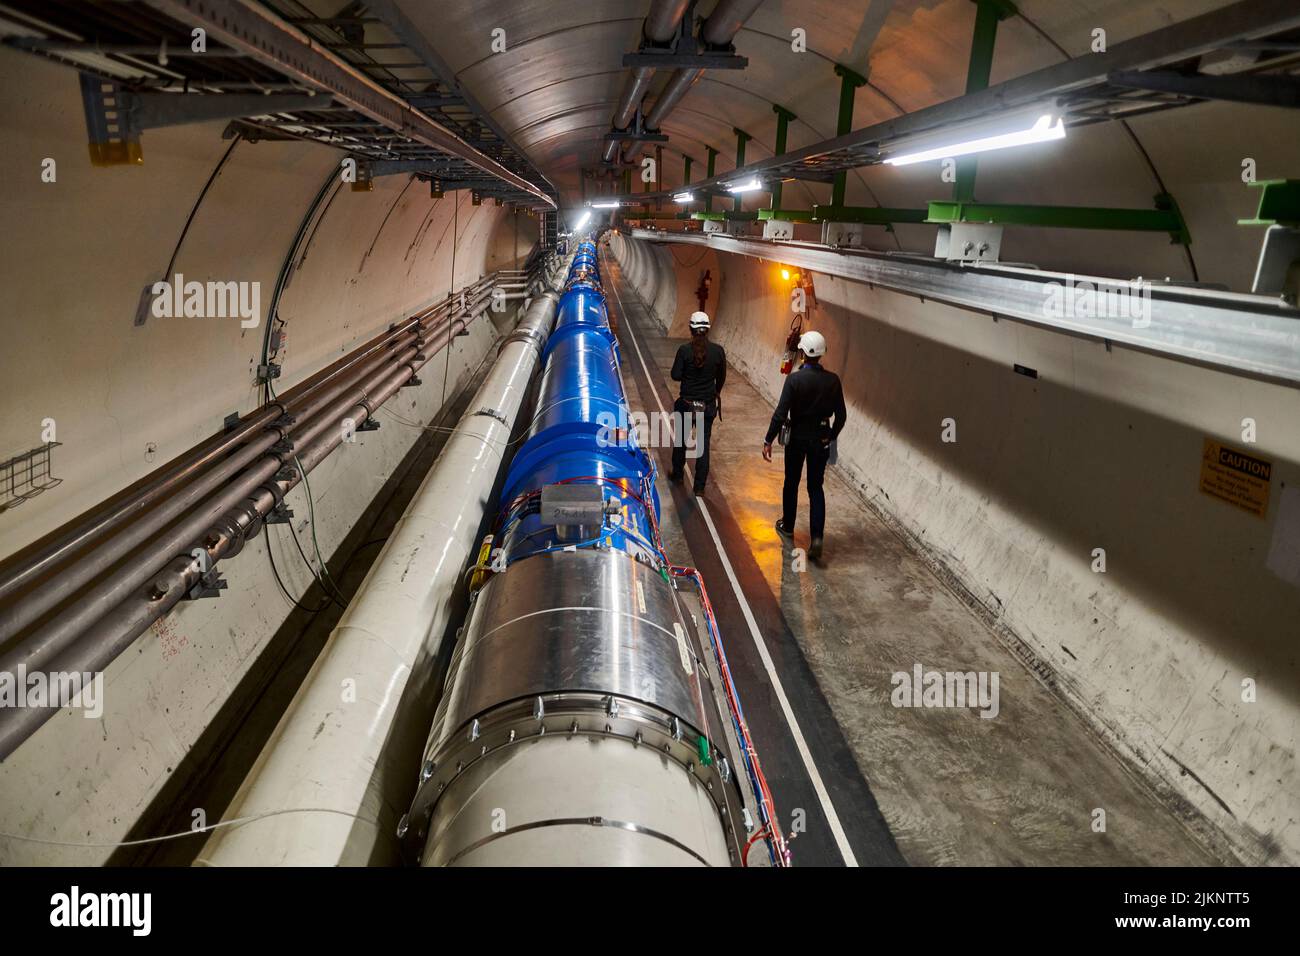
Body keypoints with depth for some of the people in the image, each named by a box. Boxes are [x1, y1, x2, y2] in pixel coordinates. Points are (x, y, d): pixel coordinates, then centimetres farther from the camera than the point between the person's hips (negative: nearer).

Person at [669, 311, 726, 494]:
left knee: (681, 439, 20)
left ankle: (677, 474, 37)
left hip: (687, 403, -1)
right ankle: (700, 486, 11)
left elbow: (675, 375, -12)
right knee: (704, 443, 9)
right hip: (708, 405, 1)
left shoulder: (685, 350, -14)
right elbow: (721, 376, 4)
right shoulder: (718, 350, -8)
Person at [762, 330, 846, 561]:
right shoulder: (833, 380, -7)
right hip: (821, 439, 2)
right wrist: (831, 436, 16)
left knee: (792, 483, 18)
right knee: (816, 488, 9)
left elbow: (781, 414, -19)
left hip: (797, 438, -2)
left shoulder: (794, 379, -17)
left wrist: (768, 441, -11)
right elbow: (841, 415, 0)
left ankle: (787, 526, 35)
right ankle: (817, 537, -4)